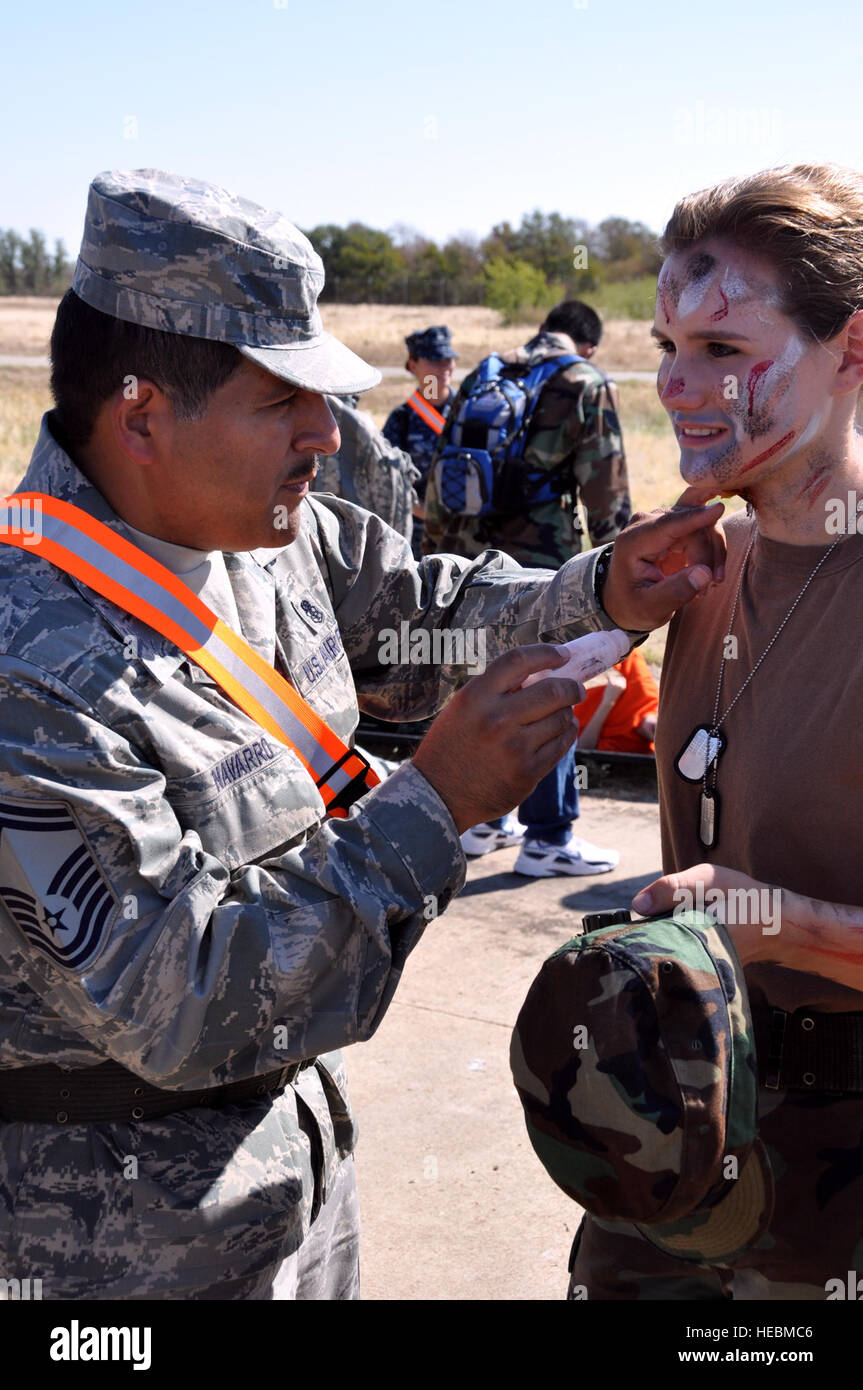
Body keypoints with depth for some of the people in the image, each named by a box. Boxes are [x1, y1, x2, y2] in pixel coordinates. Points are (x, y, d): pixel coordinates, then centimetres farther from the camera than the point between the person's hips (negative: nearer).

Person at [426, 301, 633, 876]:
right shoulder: (587, 384, 0)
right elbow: (606, 488, -5)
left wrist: (437, 547, 24)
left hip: (469, 553, 6)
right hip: (542, 561, -6)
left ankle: (484, 819, 27)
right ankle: (547, 838, 7)